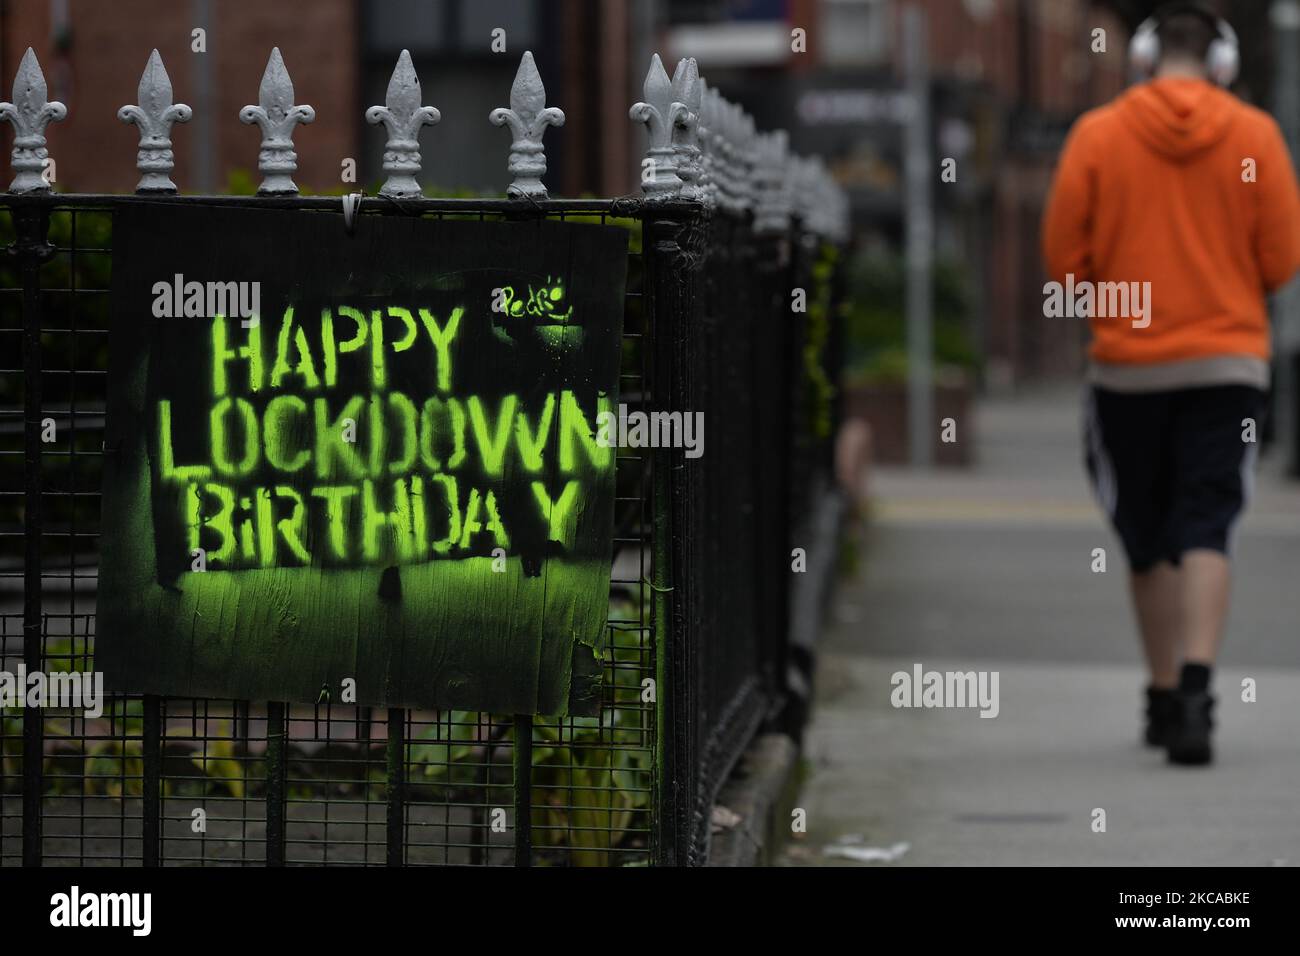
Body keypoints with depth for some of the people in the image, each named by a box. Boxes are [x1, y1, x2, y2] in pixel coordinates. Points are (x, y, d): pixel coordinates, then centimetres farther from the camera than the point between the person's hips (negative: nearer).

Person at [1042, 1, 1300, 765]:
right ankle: (1196, 685, -22)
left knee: (1148, 539, 13)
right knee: (1206, 531, -4)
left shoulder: (1098, 135, -3)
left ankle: (1165, 696, 21)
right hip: (1229, 361, 0)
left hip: (1128, 365, 0)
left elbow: (1064, 255, -2)